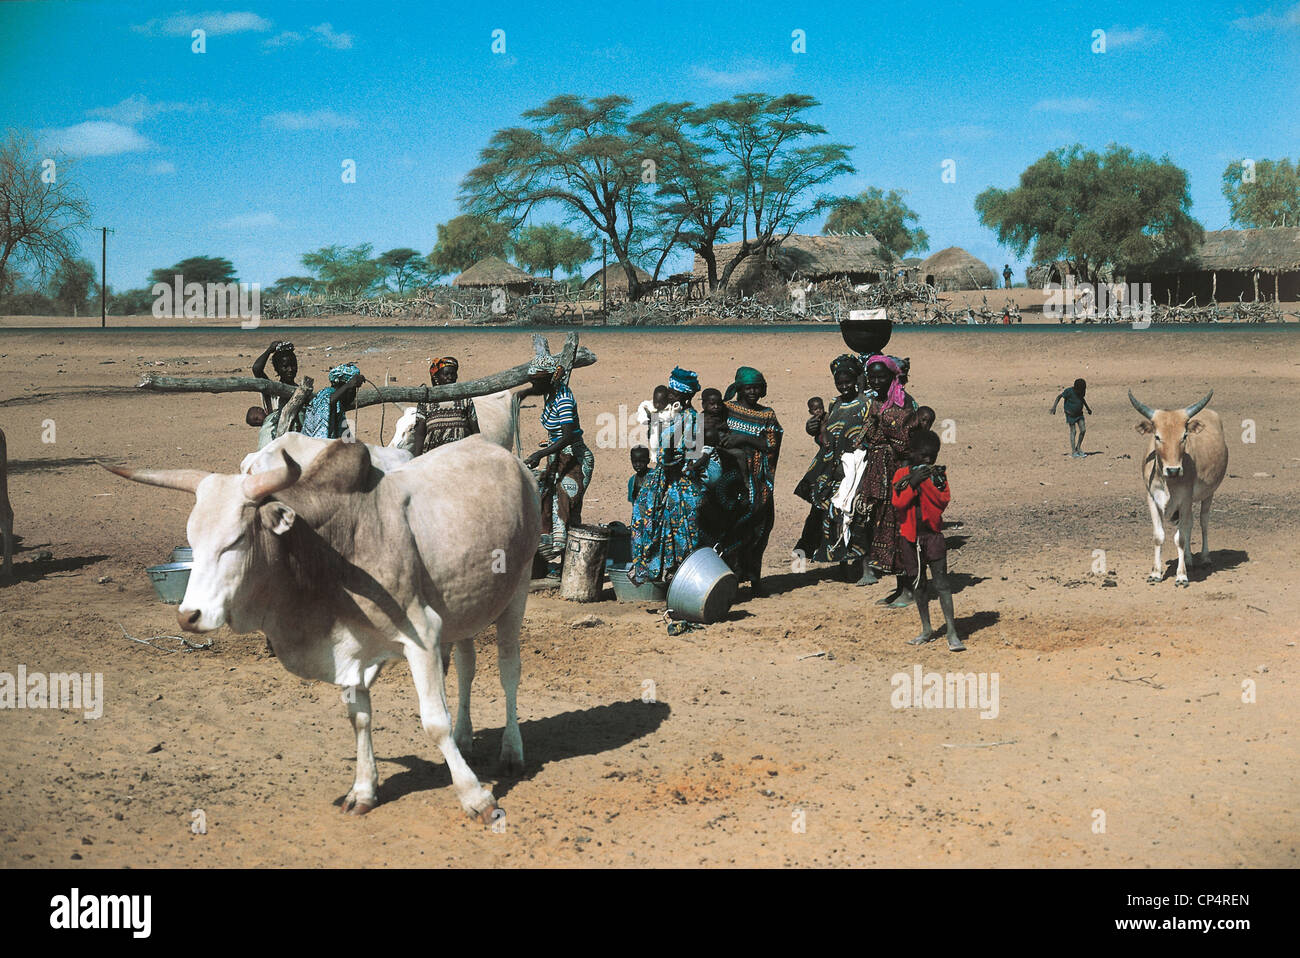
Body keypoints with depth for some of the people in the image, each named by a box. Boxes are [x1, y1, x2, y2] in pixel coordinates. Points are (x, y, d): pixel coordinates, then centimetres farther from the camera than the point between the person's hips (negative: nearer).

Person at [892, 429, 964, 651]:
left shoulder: (939, 474, 2)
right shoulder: (902, 474, 3)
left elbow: (943, 501, -10)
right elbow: (898, 504, -7)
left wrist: (926, 481, -17)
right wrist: (913, 483, -16)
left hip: (933, 533, -2)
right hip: (910, 536, 2)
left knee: (941, 582, -8)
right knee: (918, 584, 10)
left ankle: (952, 633, -9)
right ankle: (926, 630, 22)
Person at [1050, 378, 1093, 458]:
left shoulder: (1082, 392, -8)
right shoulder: (1069, 391, -25)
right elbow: (1059, 397, -15)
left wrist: (1088, 408, 21)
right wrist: (1054, 406, -22)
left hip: (1079, 413, 5)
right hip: (1070, 414, -5)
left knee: (1083, 430, -3)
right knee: (1073, 432, -5)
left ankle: (1078, 448, 14)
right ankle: (1073, 452, 1)